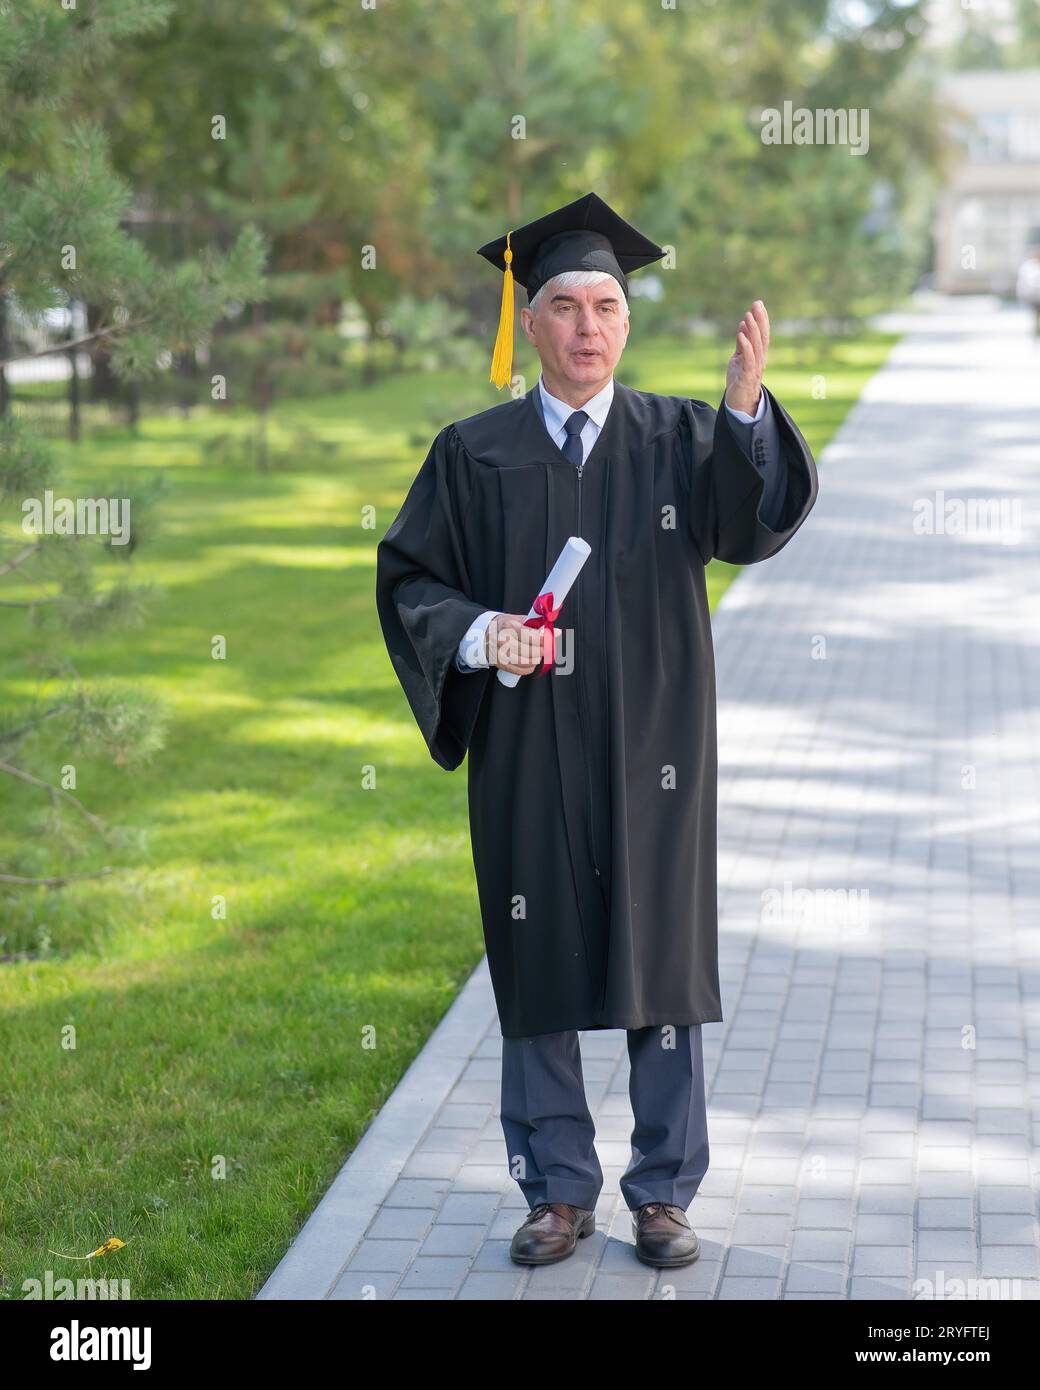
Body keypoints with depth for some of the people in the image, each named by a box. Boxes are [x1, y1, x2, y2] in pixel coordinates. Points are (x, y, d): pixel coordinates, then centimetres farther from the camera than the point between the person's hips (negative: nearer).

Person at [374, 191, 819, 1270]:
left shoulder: (681, 438, 3)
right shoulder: (474, 454, 4)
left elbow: (751, 526, -16)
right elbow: (408, 577, 5)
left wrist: (747, 409, -34)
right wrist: (476, 634, -15)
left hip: (651, 753, 0)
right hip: (528, 755, 0)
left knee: (661, 951, 5)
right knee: (539, 963, 6)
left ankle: (664, 1192, 18)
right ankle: (559, 1192, 19)